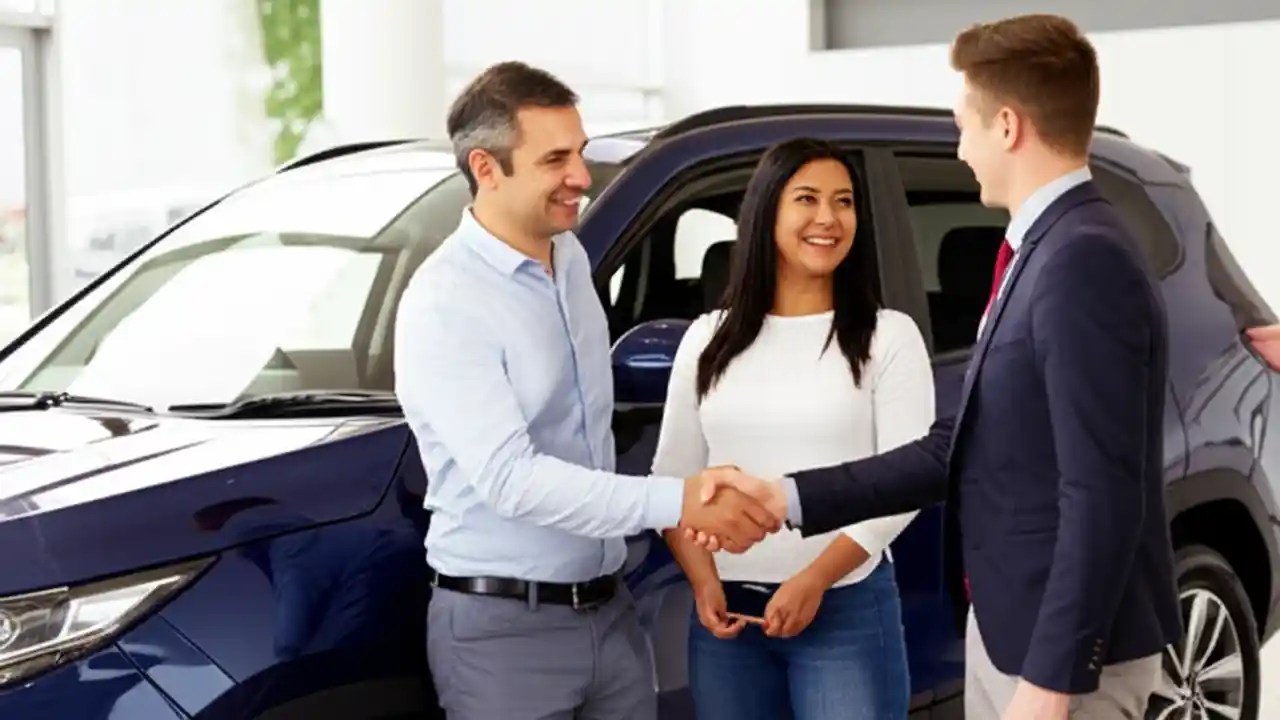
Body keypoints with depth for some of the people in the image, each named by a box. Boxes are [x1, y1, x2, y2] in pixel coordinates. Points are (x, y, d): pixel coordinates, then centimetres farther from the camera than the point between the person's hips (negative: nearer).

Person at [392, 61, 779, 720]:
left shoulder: (572, 257, 7)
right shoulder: (444, 304, -18)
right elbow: (509, 477, -26)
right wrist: (676, 502, -32)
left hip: (609, 609, 7)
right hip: (502, 625, -7)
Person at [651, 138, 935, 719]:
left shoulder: (888, 336, -1)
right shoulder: (709, 339, 8)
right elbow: (672, 475, 9)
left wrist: (815, 580, -15)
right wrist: (702, 582, -5)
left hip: (849, 609, -3)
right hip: (727, 608, 3)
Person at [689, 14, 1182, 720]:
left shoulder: (1085, 260, -20)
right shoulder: (1043, 251, 11)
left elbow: (1102, 496, -25)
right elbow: (960, 448, 12)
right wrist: (786, 498, 7)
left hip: (1064, 648, -10)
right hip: (1008, 626, 10)